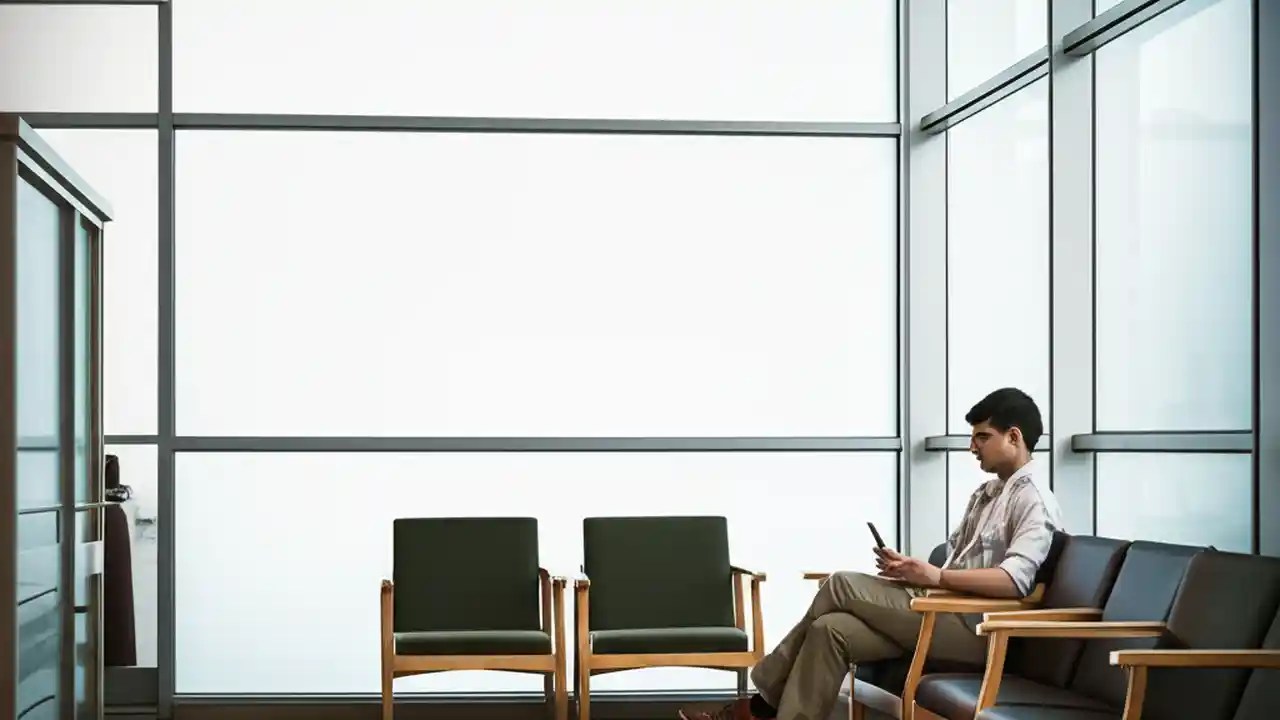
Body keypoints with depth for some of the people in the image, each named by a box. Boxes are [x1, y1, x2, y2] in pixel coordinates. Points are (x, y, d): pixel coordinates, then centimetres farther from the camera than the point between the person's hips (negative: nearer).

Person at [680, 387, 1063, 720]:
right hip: (946, 611, 9)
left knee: (842, 585, -15)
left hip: (975, 628, -9)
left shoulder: (1033, 500, -9)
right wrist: (912, 568, -2)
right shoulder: (986, 493, 23)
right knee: (832, 630, -13)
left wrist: (934, 576, -27)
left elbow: (1016, 579, -25)